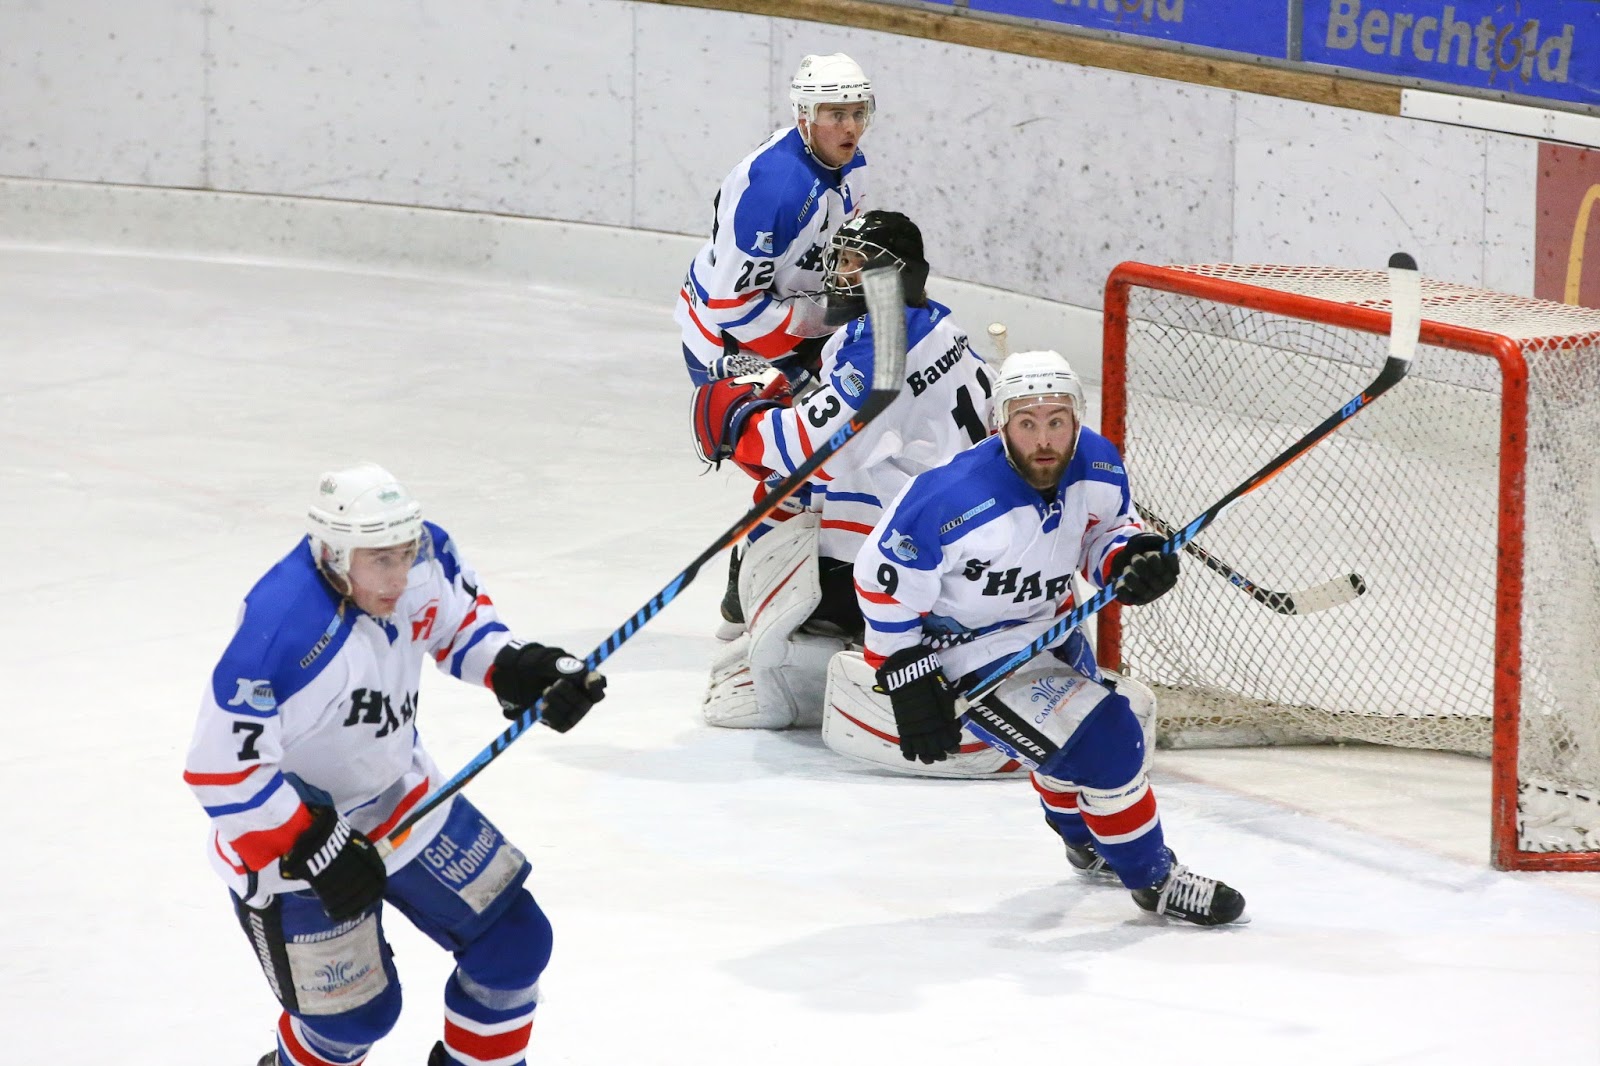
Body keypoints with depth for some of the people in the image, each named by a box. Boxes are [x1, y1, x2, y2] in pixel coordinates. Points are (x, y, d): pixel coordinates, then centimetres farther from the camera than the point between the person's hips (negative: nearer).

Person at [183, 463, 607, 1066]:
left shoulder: (421, 559, -16)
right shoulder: (280, 633, -36)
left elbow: (460, 617, 7)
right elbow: (222, 773, -31)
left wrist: (516, 668, -11)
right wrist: (314, 848, -28)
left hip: (398, 794, 7)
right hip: (290, 828, -7)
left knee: (512, 939, 6)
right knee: (354, 1014, 2)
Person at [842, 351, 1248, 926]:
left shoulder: (1099, 468, -15)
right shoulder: (954, 499, -34)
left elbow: (1106, 528, 6)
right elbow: (884, 576, -23)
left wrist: (1134, 555, -19)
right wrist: (909, 680, -20)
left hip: (1047, 628, 8)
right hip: (970, 652, -8)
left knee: (1097, 722, 30)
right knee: (1105, 746, -17)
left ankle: (1087, 838, 61)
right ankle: (1153, 877, 5)